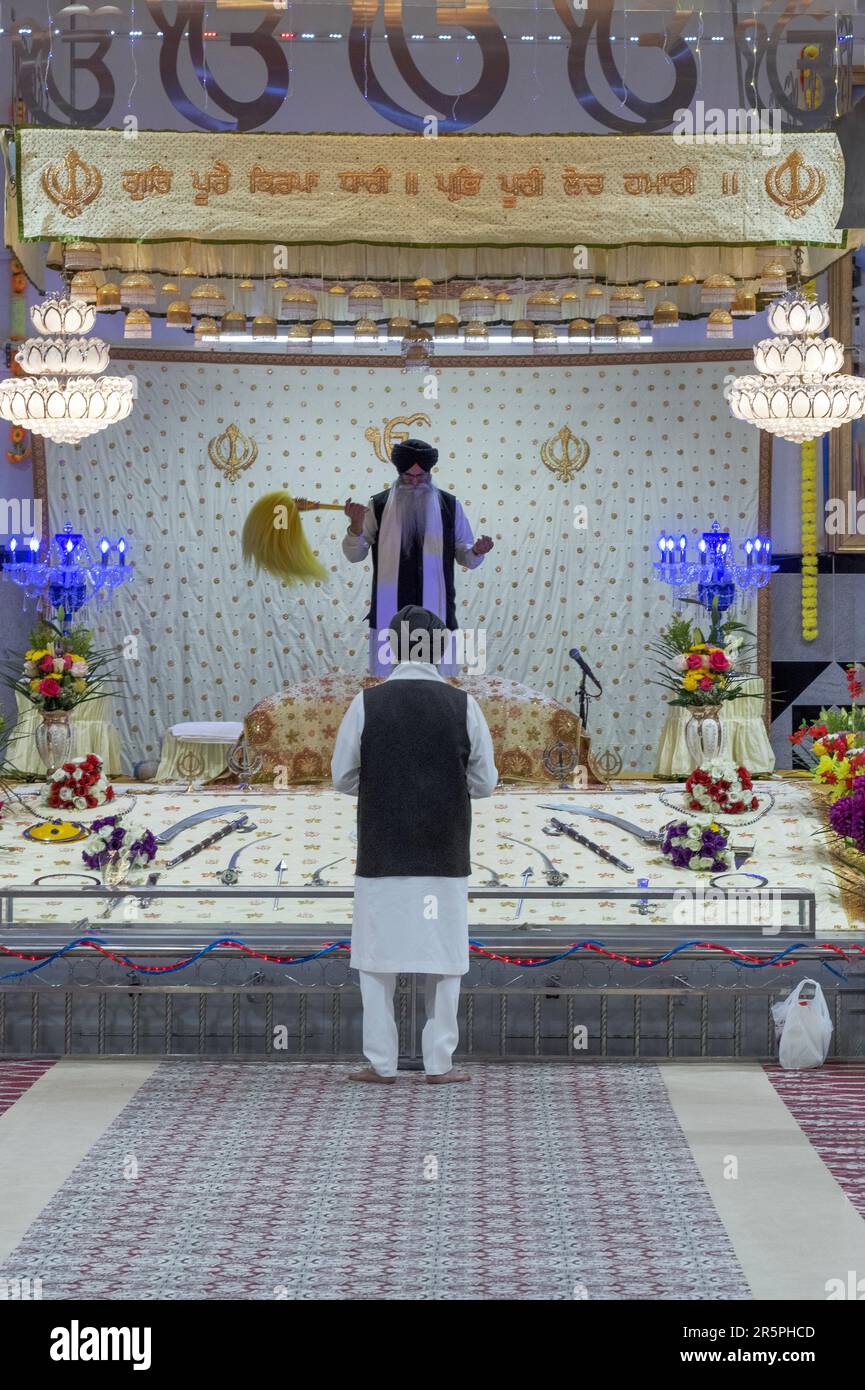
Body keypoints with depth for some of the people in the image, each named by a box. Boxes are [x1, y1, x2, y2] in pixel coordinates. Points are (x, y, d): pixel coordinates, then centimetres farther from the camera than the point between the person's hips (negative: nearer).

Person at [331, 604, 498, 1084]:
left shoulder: (367, 703, -7)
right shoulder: (463, 705, -4)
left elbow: (343, 777, 0)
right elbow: (485, 782, 1)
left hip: (382, 856, -1)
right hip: (444, 858, 1)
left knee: (378, 959, 9)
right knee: (443, 960, 9)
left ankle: (381, 1063, 11)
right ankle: (438, 1063, 11)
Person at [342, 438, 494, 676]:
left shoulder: (449, 506, 4)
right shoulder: (379, 506, 2)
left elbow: (465, 557, 10)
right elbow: (354, 555, 4)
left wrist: (476, 551, -13)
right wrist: (356, 525, -14)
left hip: (435, 613, 0)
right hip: (390, 613, 0)